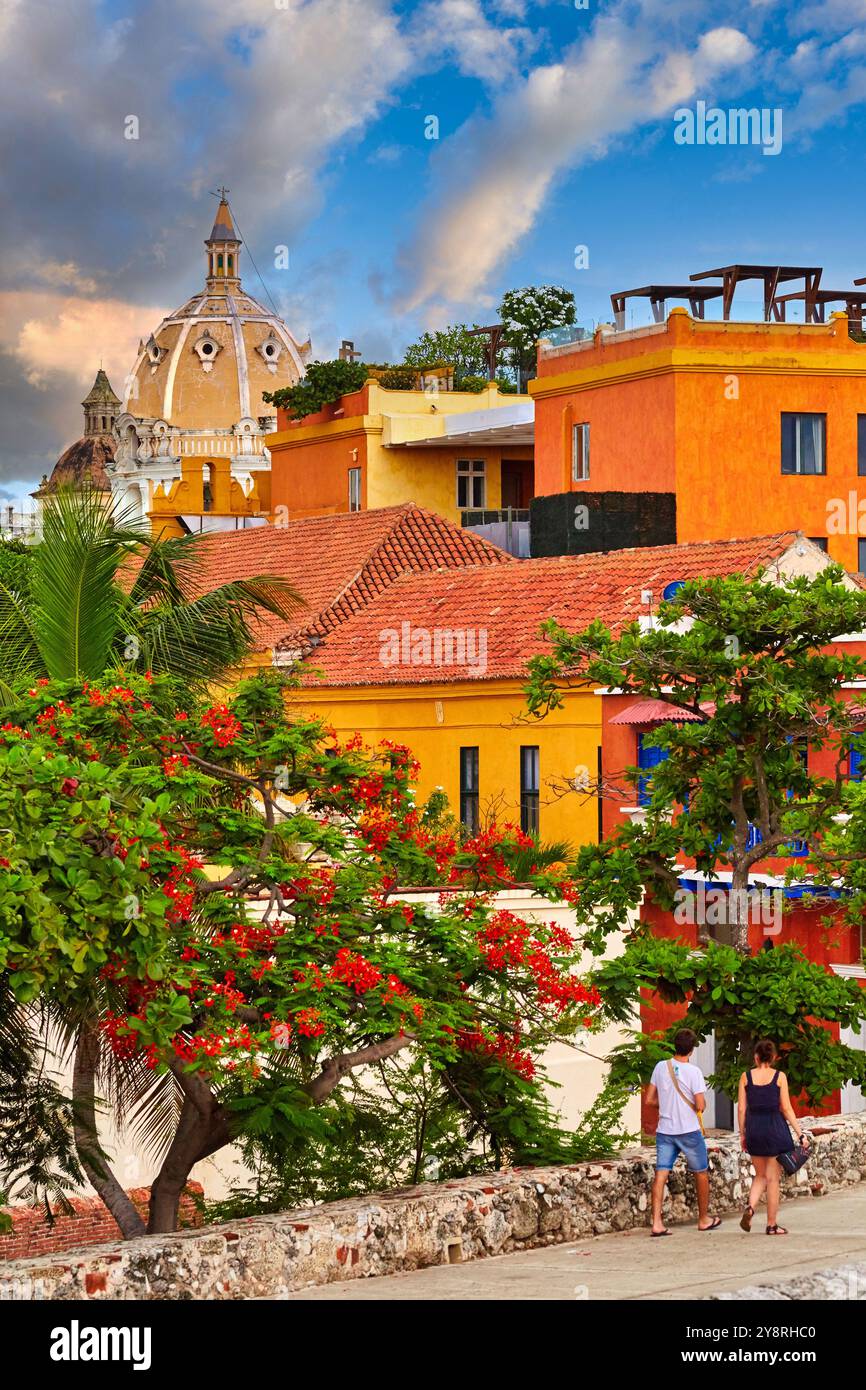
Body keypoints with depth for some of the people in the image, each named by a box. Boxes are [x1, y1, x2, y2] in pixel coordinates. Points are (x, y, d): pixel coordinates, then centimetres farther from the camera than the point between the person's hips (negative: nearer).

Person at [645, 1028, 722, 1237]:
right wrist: (702, 1101, 7)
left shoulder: (661, 1067, 1)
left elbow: (649, 1099, 6)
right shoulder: (693, 1071, -13)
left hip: (664, 1131, 3)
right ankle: (704, 1219, 27)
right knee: (701, 1174, 15)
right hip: (689, 1131, -3)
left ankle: (657, 1223, -13)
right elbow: (700, 1106, -15)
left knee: (661, 1174, -2)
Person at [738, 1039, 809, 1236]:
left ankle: (750, 1207, -8)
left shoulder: (745, 1077, 2)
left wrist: (742, 1134, 12)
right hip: (775, 1127, -2)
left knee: (760, 1175, 18)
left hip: (754, 1129, 2)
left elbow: (741, 1108, 2)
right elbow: (786, 1108, -6)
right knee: (772, 1178, 5)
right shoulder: (779, 1076, -4)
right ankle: (772, 1225, 9)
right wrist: (800, 1134, -1)